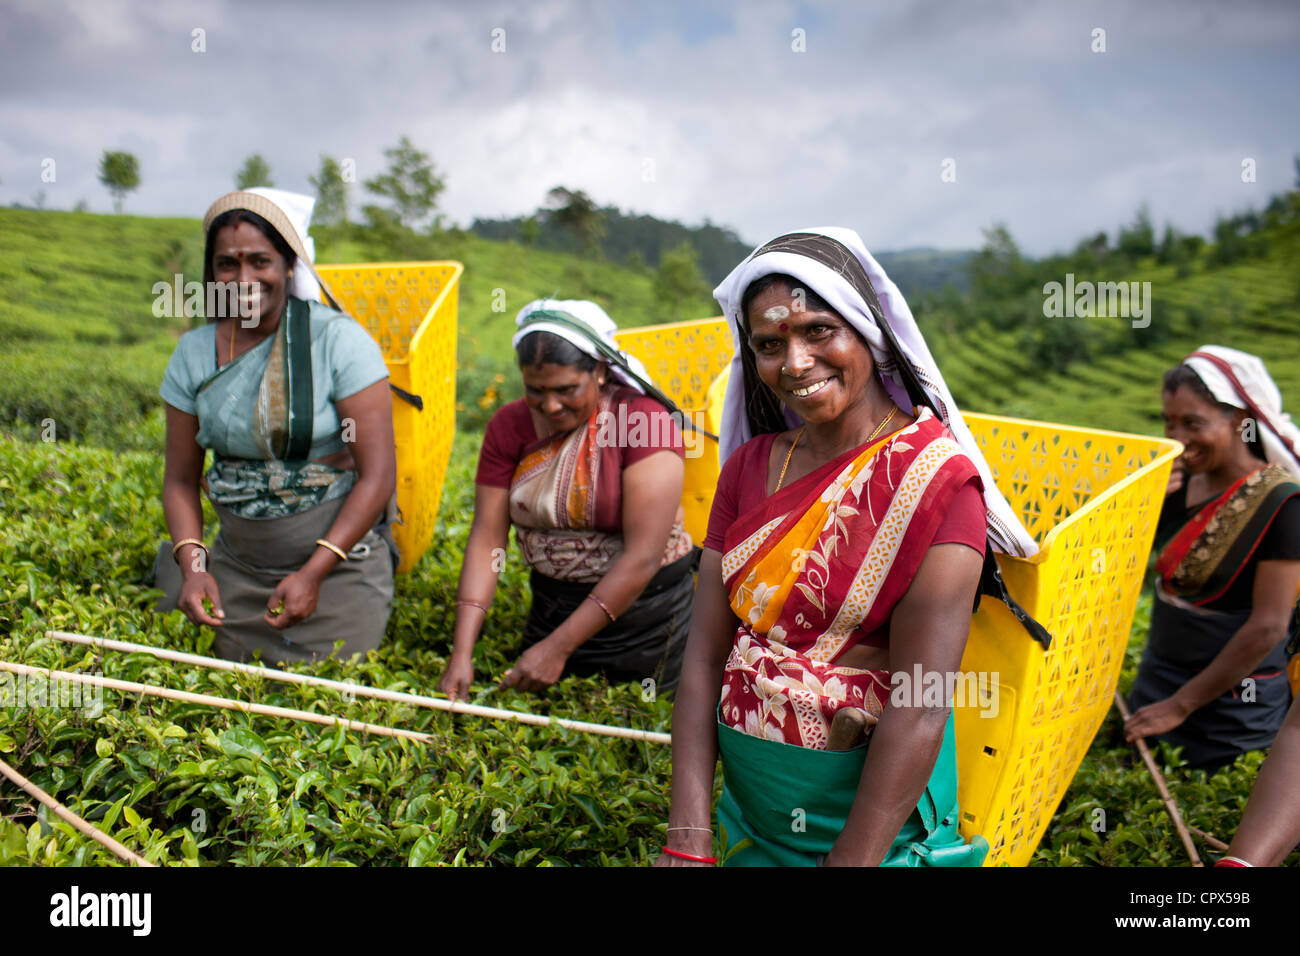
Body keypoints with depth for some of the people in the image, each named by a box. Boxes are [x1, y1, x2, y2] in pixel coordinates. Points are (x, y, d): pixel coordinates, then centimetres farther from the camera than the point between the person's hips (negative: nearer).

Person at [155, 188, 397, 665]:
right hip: (237, 568, 4)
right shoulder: (194, 353, 1)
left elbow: (378, 474, -15)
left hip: (340, 564, -4)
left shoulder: (337, 339, -13)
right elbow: (181, 480, 7)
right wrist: (192, 565, -11)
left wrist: (314, 572, -20)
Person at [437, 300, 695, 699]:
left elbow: (642, 558, -22)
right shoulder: (508, 426, -3)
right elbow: (487, 538, -8)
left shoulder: (646, 422, -18)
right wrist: (462, 653, -18)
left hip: (645, 612, -4)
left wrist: (559, 647, -23)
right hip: (552, 605, 4)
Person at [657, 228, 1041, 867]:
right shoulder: (749, 465, -1)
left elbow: (919, 713, -21)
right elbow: (705, 653, -6)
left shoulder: (935, 477, -17)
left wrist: (848, 862, -22)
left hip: (874, 819, -5)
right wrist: (687, 840, -13)